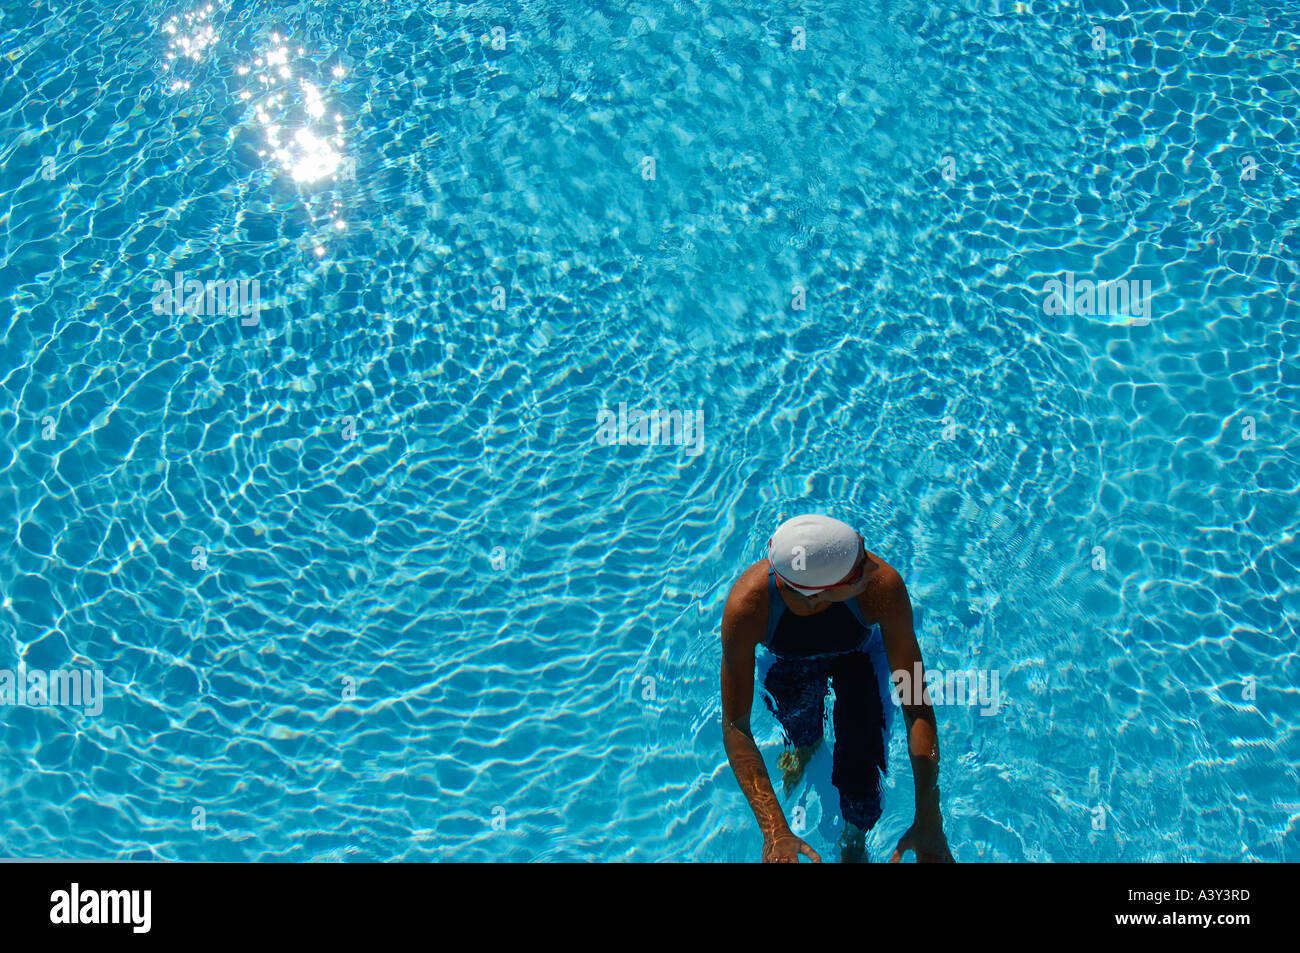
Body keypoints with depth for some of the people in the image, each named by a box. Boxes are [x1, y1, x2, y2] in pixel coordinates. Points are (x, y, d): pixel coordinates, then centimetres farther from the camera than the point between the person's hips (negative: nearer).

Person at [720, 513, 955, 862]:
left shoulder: (882, 585, -42)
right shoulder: (746, 605, -42)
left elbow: (916, 701, -36)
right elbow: (734, 726, -35)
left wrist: (929, 821, -40)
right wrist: (774, 830, -43)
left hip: (861, 654, -2)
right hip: (787, 660, 2)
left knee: (860, 785, -15)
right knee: (799, 722, -19)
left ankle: (855, 840, 21)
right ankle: (804, 743, 21)